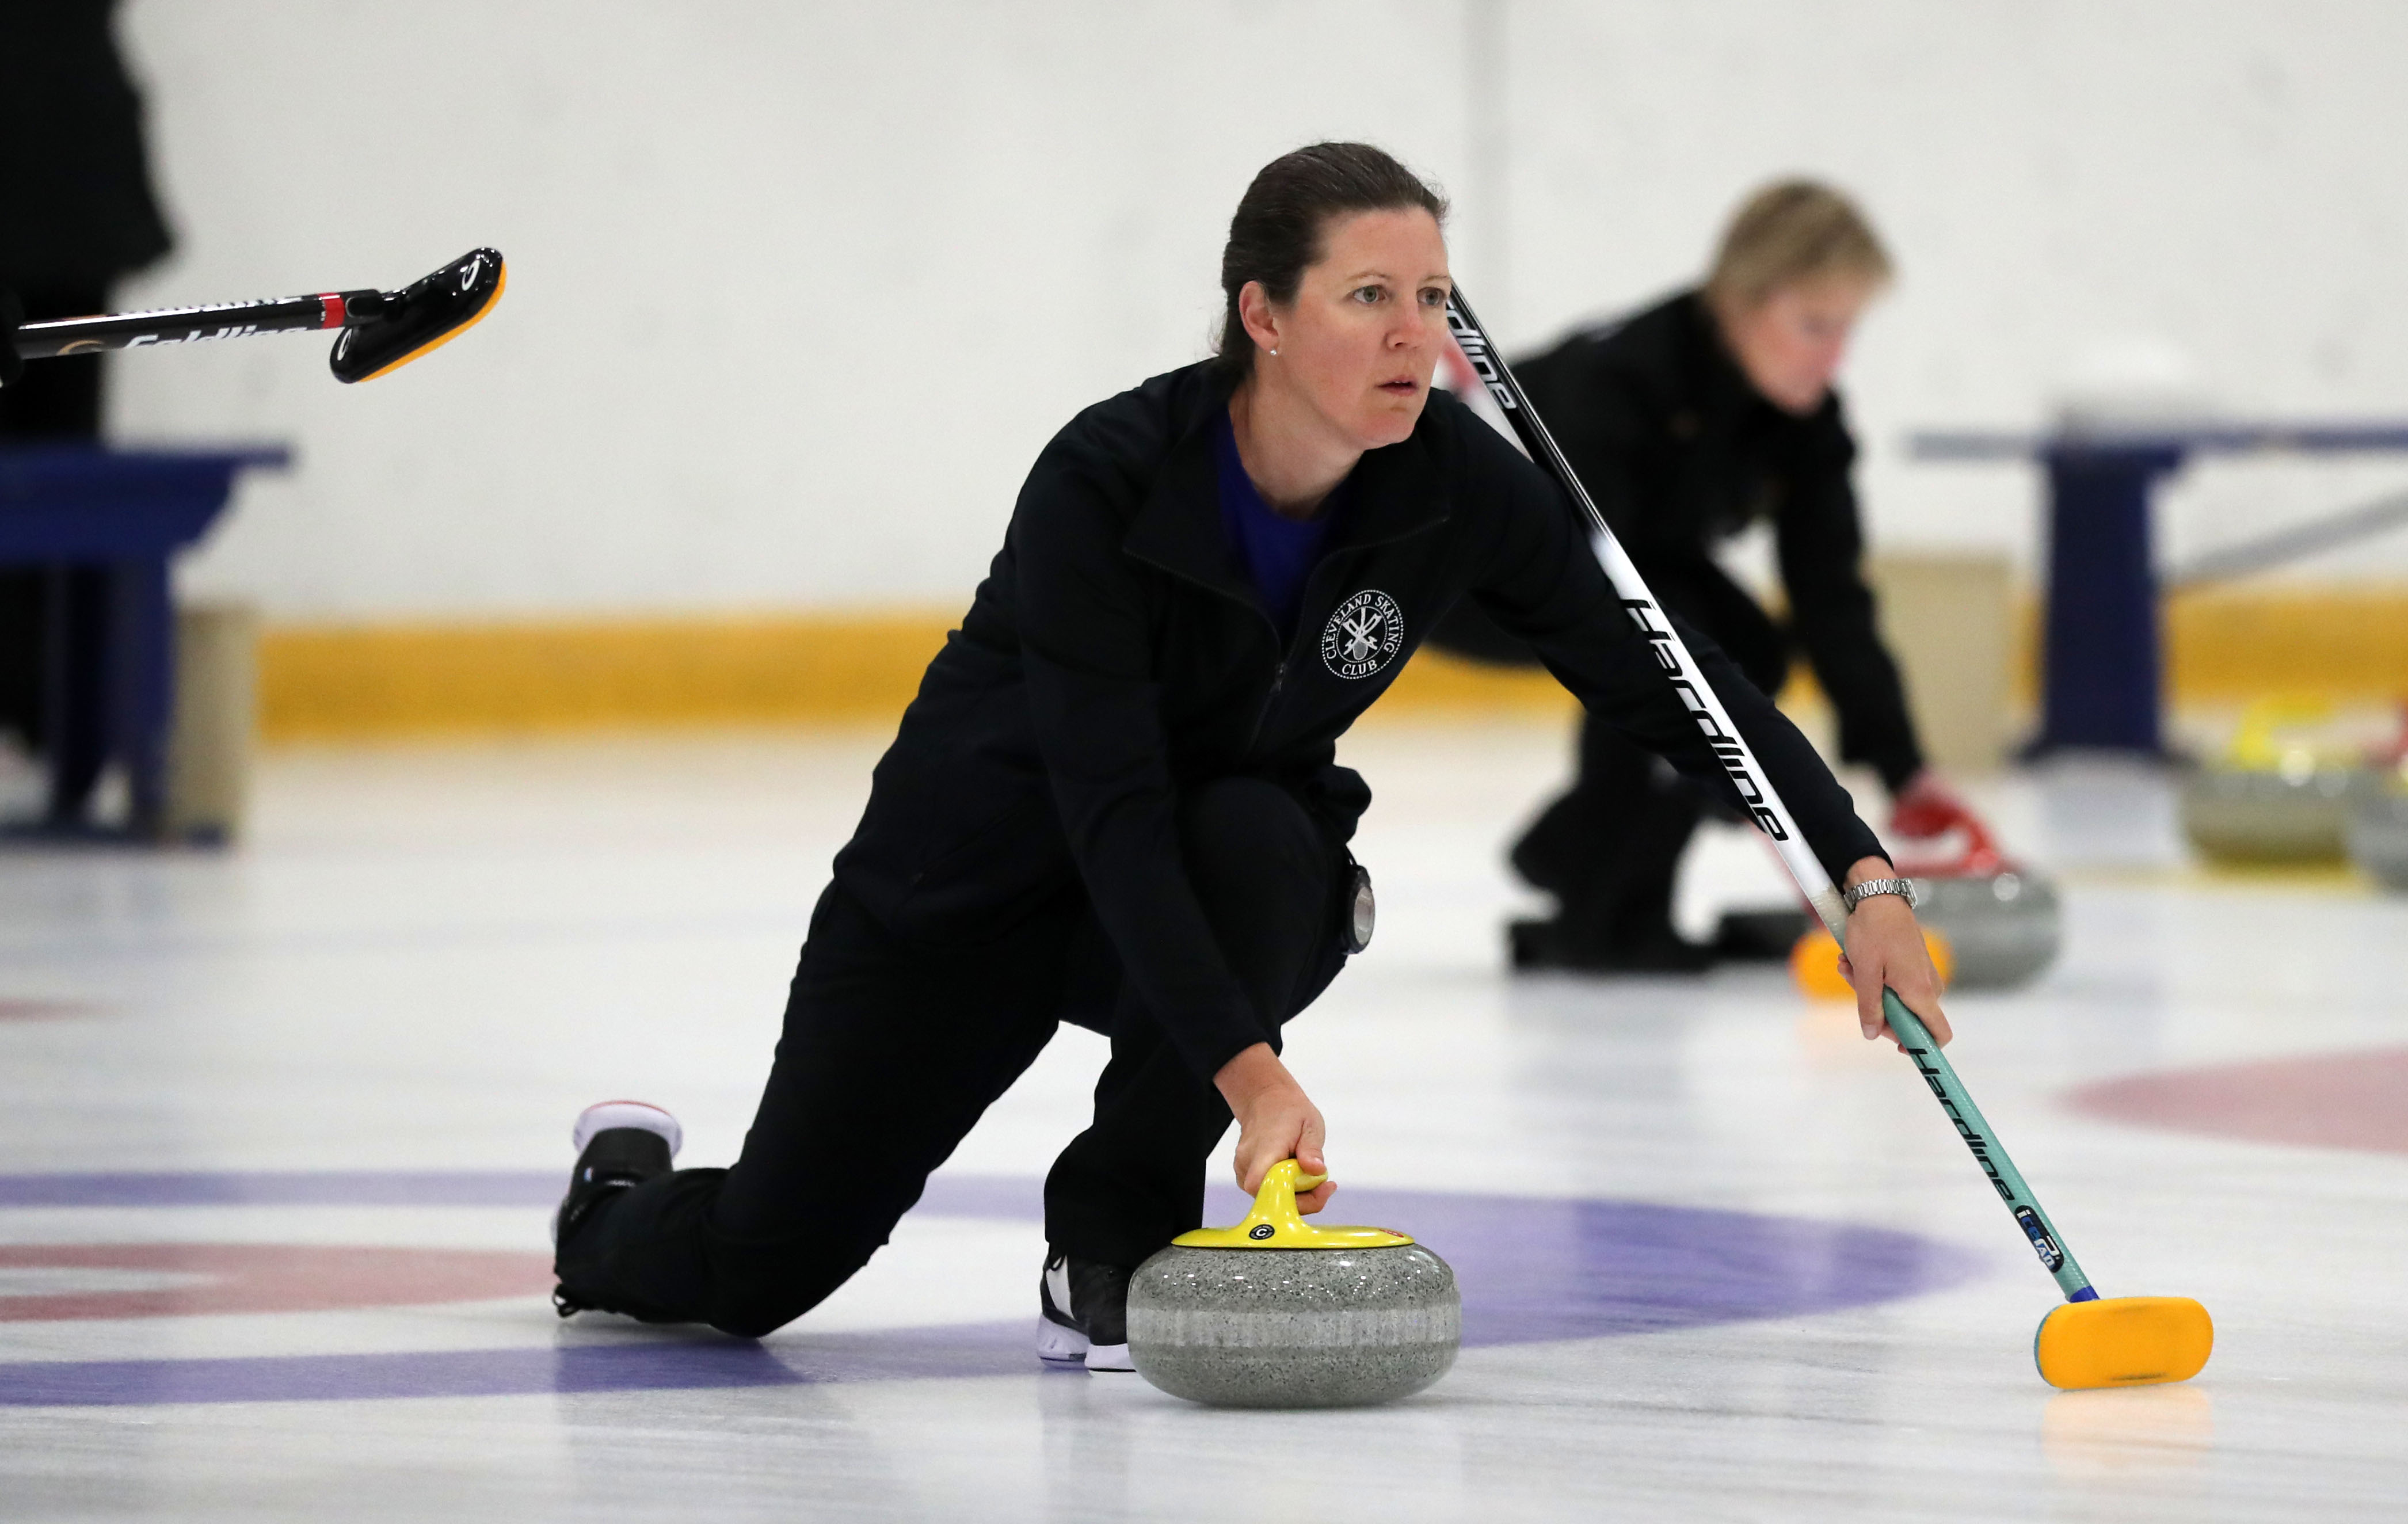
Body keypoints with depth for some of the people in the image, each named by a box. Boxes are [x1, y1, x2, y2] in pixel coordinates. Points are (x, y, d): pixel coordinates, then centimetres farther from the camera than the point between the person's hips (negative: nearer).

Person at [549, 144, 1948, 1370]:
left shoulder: (1453, 479, -20)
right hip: (985, 866, -3)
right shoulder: (1109, 479, -33)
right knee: (759, 1270, -2)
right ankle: (620, 1200, 38)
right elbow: (1110, 807, -38)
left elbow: (1660, 678, -12)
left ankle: (1115, 1254, -15)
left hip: (1233, 884, 3)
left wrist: (1866, 875, -22)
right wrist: (1246, 1073, -48)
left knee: (1259, 843, -34)